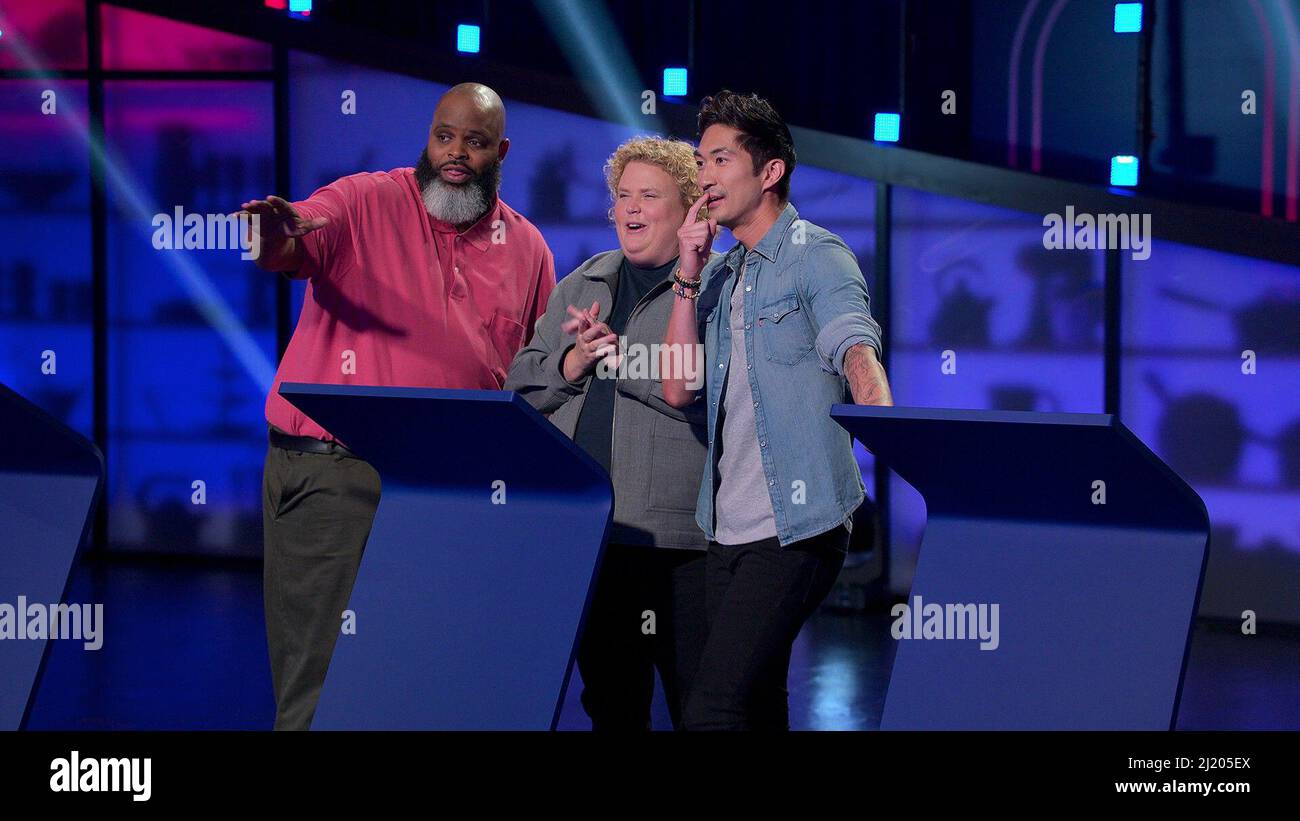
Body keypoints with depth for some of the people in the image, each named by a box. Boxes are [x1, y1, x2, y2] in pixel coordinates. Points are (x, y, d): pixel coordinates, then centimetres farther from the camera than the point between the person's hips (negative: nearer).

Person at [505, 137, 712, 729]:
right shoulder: (581, 286, 19)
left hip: (677, 540, -6)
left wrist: (617, 354, -15)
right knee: (611, 706, 13)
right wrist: (573, 362, -4)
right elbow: (522, 387, 15)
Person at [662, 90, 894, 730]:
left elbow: (857, 352, -23)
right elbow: (678, 390, 9)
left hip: (794, 529, -8)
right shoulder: (720, 275, 16)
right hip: (729, 528, 8)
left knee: (711, 712, -16)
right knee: (757, 707, 12)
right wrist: (689, 278, 1)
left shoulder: (816, 257, -6)